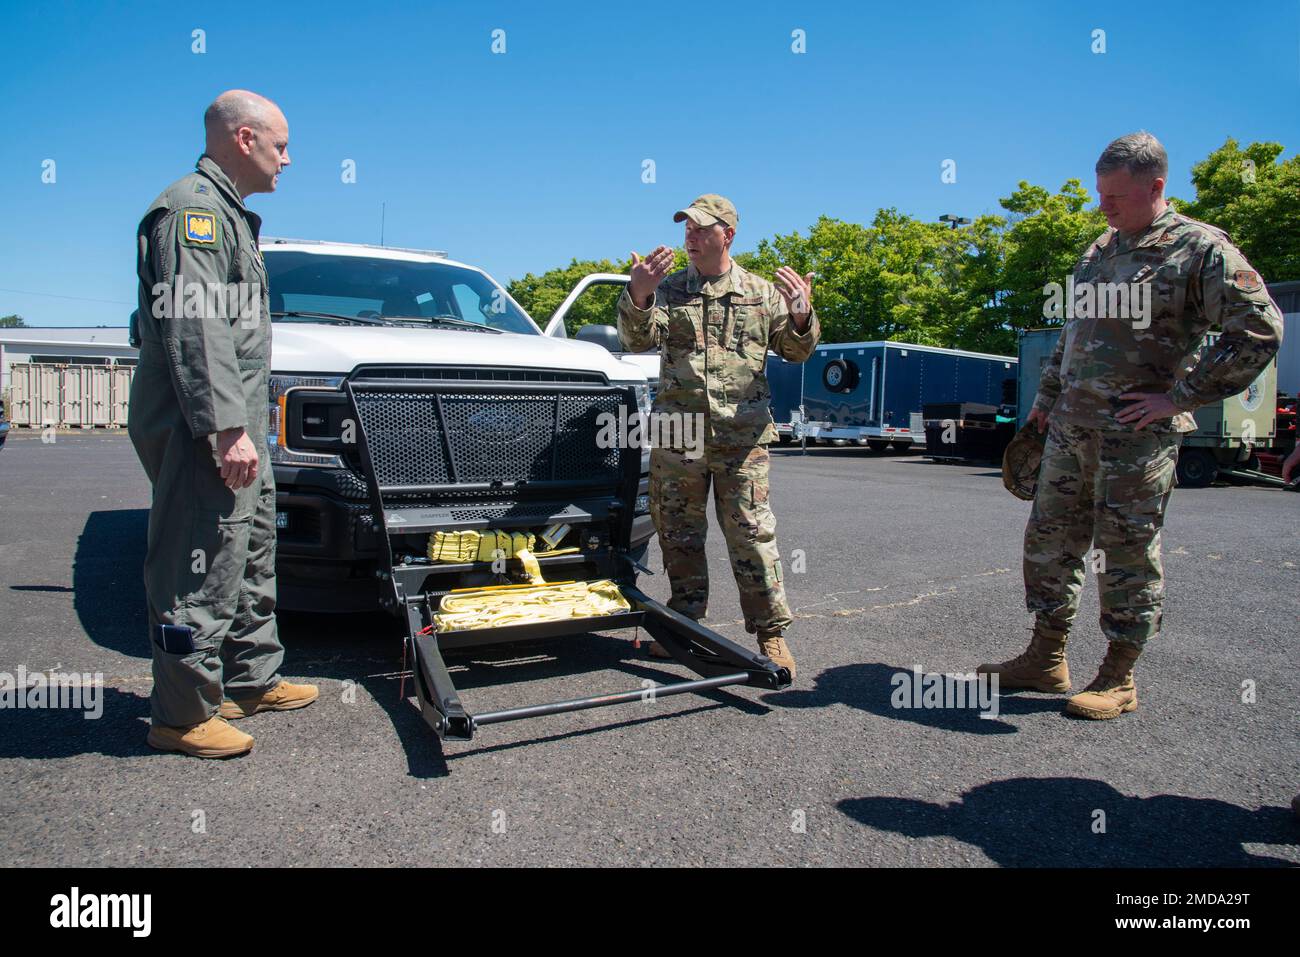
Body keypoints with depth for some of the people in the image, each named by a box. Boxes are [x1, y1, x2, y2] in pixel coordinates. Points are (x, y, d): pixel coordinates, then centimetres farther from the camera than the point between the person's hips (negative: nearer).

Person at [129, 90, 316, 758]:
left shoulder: (225, 213, 22)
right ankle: (182, 715, 7)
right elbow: (193, 329, -22)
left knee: (251, 556, 17)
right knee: (203, 568, -5)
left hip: (236, 428, 11)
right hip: (204, 432, -11)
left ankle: (251, 681, 30)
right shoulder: (193, 208, -11)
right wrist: (225, 428, -27)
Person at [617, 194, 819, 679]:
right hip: (677, 435, 2)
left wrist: (801, 316, -10)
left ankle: (771, 633, 9)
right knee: (679, 535, 10)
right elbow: (639, 339, -6)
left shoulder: (762, 293, 10)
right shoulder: (668, 289, 10)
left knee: (752, 536, -2)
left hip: (742, 437, -1)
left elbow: (797, 351, 11)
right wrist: (638, 297, -25)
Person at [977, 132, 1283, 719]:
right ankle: (1046, 659, 22)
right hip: (1070, 428, 7)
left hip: (1138, 434, -7)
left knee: (1128, 554, 1)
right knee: (1049, 539, 10)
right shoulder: (1099, 251, 16)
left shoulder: (1200, 248, -5)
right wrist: (1046, 399, 22)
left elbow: (1259, 331, -11)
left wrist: (1181, 396, -14)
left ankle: (1118, 680, 15)